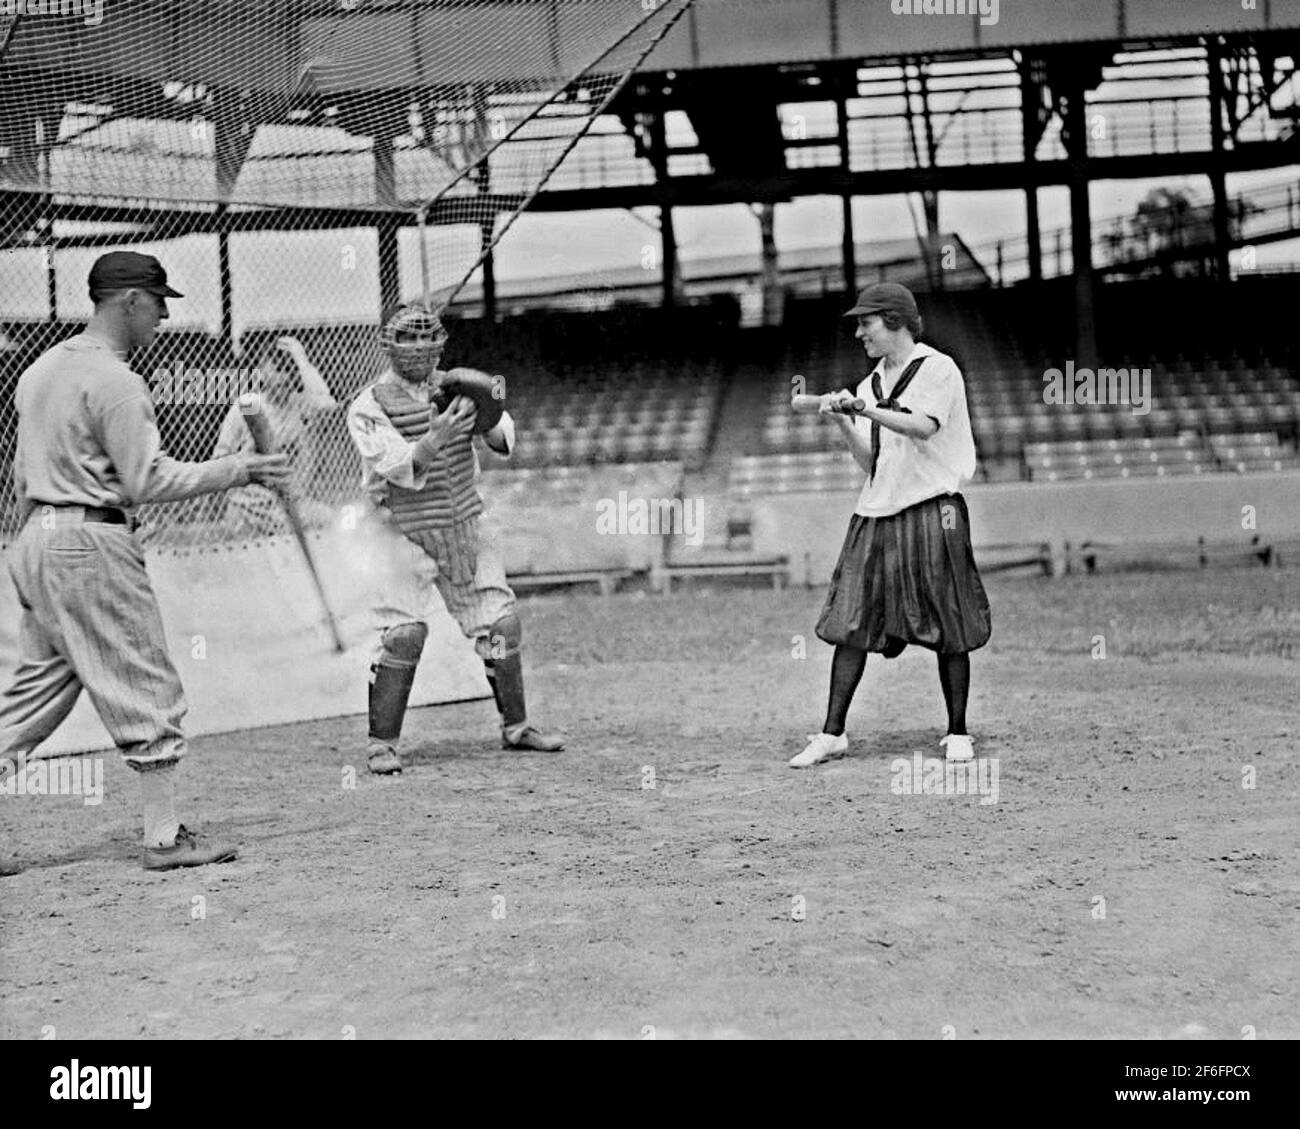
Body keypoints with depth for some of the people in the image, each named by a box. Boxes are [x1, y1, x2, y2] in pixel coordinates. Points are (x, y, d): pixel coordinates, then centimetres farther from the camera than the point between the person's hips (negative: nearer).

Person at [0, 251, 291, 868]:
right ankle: (164, 836, 3)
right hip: (92, 544, -9)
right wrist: (238, 469, -11)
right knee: (147, 690, -1)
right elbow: (147, 481, -17)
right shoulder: (113, 380, -14)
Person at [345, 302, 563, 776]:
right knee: (402, 634, -15)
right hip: (405, 532, -4)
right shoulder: (369, 406, -10)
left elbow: (504, 441, -6)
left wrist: (487, 419, -28)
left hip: (465, 527, 5)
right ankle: (381, 743, -4)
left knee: (501, 624, 6)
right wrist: (436, 438, -40)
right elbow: (397, 466, -23)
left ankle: (515, 725, 23)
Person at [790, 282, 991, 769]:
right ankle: (832, 733, 1)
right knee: (850, 625, -2)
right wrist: (843, 423, -3)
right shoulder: (870, 385, 17)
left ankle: (957, 733, 11)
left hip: (932, 510, -5)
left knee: (949, 631, 0)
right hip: (877, 512, 6)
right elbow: (869, 462, 12)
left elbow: (924, 427, -18)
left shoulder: (938, 369, -1)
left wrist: (863, 409, -20)